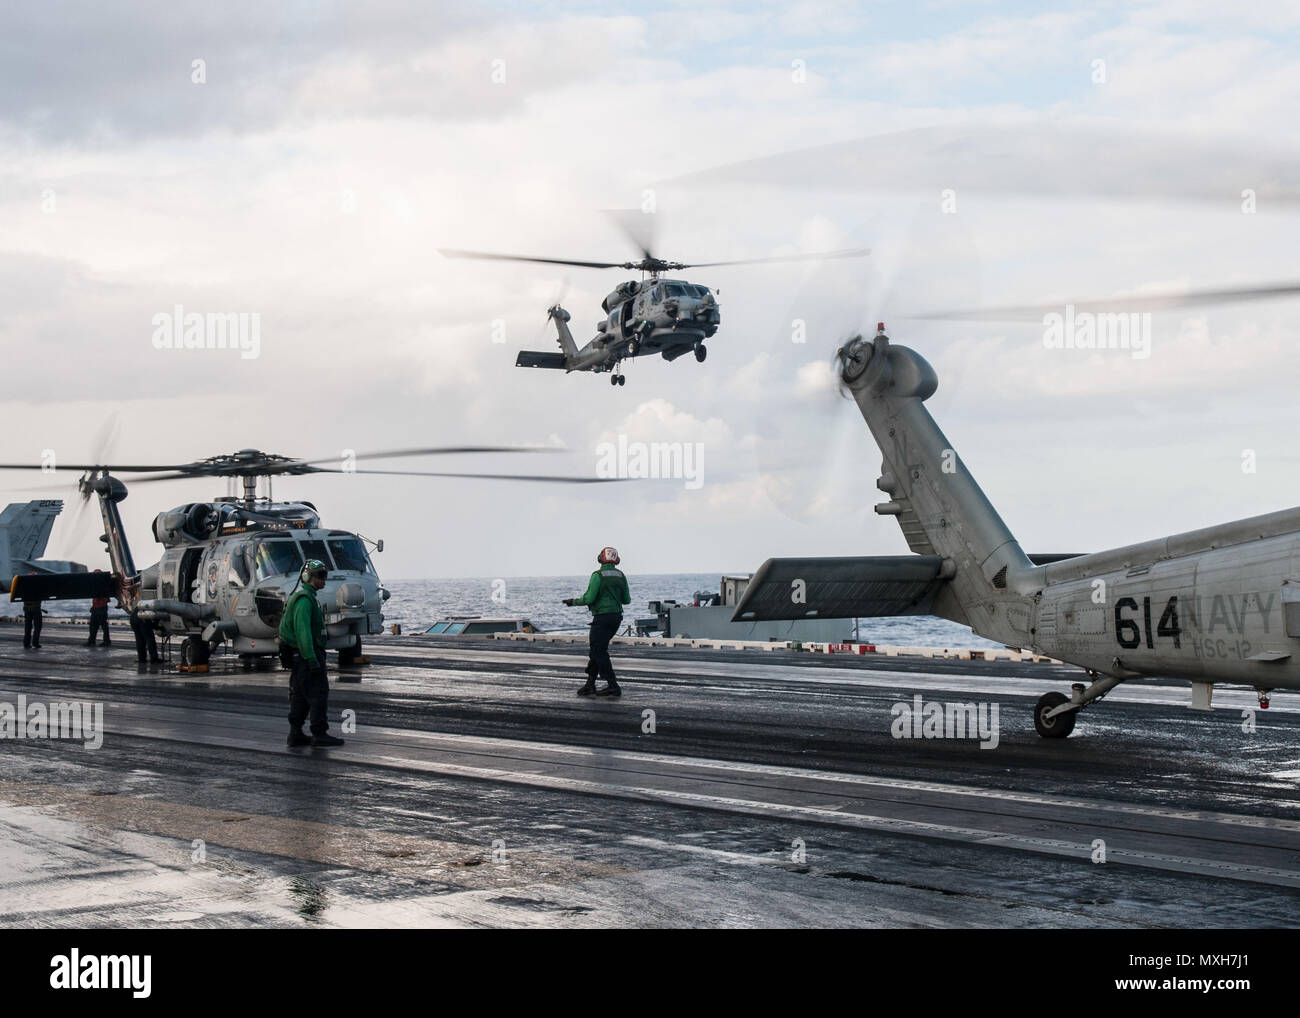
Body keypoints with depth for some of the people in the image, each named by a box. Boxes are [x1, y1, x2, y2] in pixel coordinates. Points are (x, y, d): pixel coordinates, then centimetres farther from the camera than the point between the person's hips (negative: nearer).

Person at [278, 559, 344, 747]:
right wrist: (312, 659, -25)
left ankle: (295, 734, 13)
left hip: (300, 656, 11)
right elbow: (303, 632, -23)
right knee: (319, 693, -8)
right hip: (307, 654, -11)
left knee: (300, 696, 11)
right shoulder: (304, 599, -16)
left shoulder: (307, 597, 18)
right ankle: (319, 734, -7)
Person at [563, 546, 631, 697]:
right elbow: (626, 600, 10)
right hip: (617, 617, 7)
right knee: (596, 649, 15)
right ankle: (590, 684, 14)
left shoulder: (598, 575, -11)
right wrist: (627, 599, 33)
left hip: (602, 617, -7)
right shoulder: (620, 576, 7)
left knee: (599, 652, -2)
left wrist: (573, 602, 1)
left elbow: (589, 598, -15)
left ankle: (613, 687, -7)